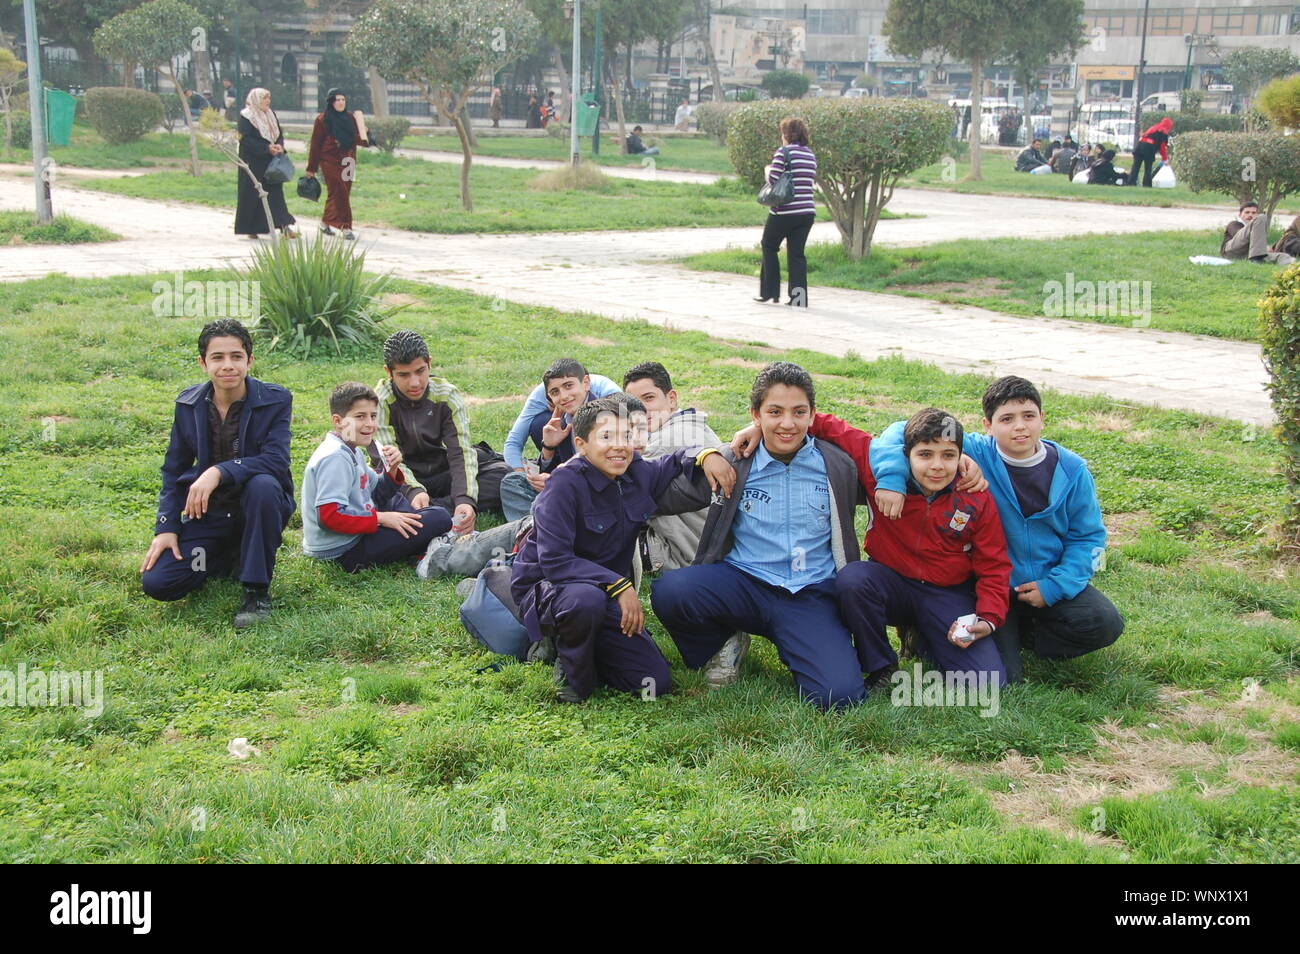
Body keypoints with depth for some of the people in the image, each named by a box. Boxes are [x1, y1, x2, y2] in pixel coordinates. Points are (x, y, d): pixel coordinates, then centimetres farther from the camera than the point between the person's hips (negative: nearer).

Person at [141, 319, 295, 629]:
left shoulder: (275, 400, -11)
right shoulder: (188, 404, 0)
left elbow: (276, 460, -24)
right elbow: (173, 469, 8)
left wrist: (219, 472, -36)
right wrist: (166, 527, -3)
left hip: (258, 508, -3)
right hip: (208, 513, 3)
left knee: (263, 485, -39)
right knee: (157, 582, -14)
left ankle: (257, 591, -21)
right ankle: (230, 556, 17)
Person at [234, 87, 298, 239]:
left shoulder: (271, 114, 13)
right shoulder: (245, 117, -7)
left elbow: (279, 134, 14)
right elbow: (246, 140, -15)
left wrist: (279, 146, -8)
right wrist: (266, 148, -21)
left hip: (271, 161, 6)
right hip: (253, 162, -6)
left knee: (275, 192, -2)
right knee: (252, 195, -1)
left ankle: (285, 226, -9)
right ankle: (250, 229, 10)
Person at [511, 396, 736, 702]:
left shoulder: (638, 474, -4)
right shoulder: (566, 484, -23)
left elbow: (676, 461, 18)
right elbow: (554, 560, -27)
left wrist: (706, 455, -6)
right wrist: (619, 585, -32)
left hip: (608, 598, 6)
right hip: (546, 589, -6)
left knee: (657, 682, -3)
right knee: (586, 599, -42)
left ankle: (572, 643, 17)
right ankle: (572, 673, -10)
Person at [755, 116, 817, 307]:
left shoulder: (783, 153, -10)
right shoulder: (810, 155, 10)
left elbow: (772, 180, -14)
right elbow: (811, 182, 14)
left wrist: (767, 170, 7)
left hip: (784, 212, -5)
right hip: (807, 211, 5)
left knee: (769, 247, 13)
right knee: (797, 253, 7)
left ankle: (769, 292, 13)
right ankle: (799, 296, 2)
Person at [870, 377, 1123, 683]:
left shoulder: (1072, 470, -5)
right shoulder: (974, 454, -12)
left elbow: (1088, 536, 2)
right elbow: (904, 433, -15)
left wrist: (1054, 586, -12)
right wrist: (892, 477, -36)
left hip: (1051, 581, 3)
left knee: (1105, 624, -20)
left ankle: (1027, 634, 7)